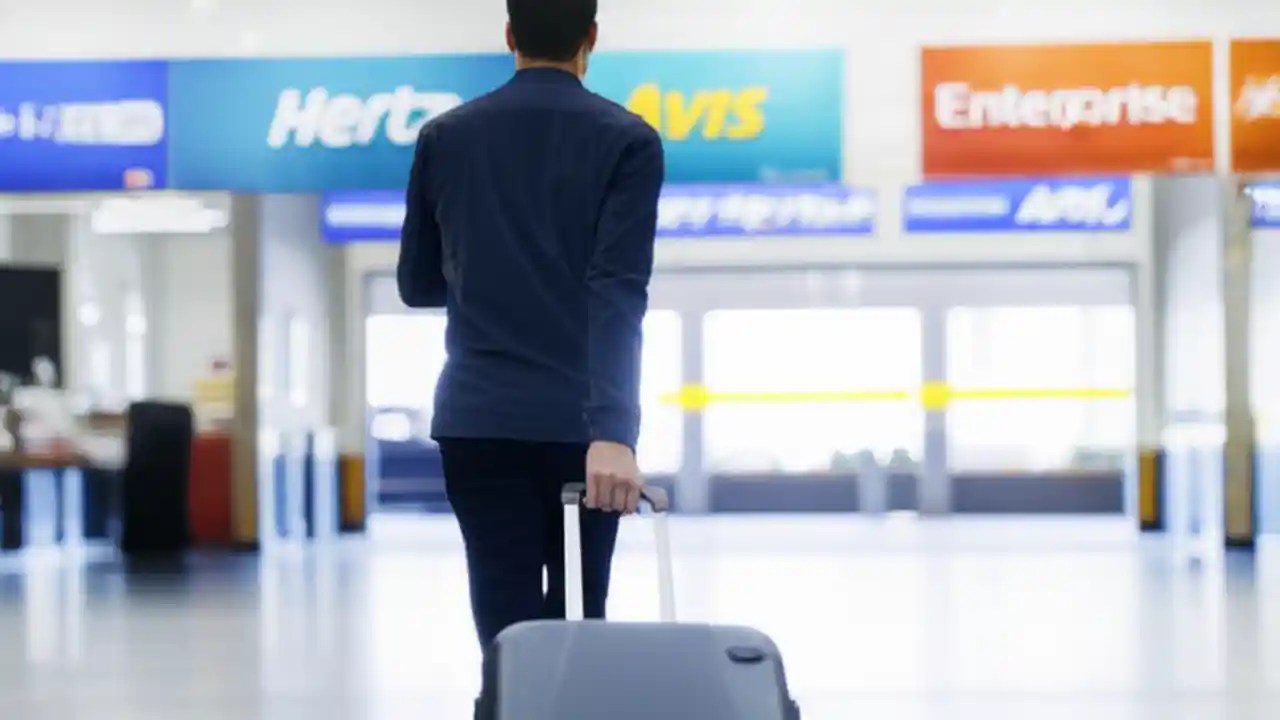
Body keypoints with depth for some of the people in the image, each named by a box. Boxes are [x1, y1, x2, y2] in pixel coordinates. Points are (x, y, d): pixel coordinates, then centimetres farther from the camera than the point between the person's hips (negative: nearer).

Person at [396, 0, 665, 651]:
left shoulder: (444, 138, 5)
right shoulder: (627, 140, -3)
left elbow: (417, 284, 13)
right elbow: (619, 293, -15)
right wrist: (613, 429, -22)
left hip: (477, 420, 1)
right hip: (580, 424, -1)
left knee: (508, 625, -1)